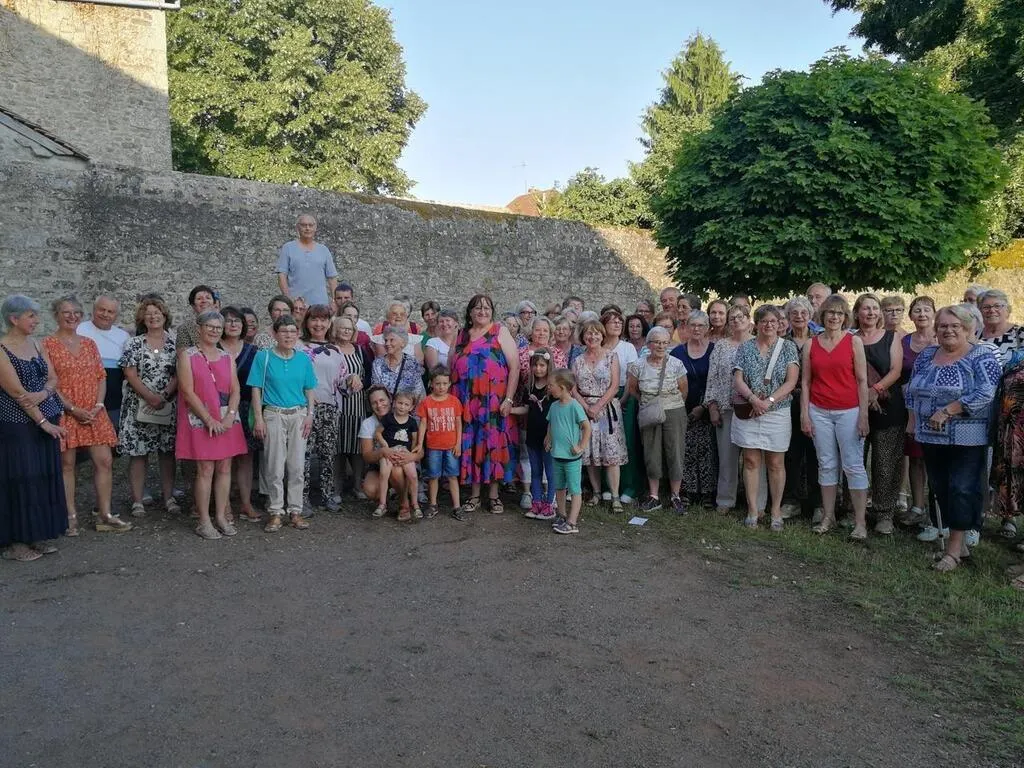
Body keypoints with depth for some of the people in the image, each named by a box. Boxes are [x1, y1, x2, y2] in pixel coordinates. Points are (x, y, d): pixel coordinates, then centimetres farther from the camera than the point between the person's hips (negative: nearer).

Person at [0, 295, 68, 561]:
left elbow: (53, 378, 8)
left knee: (45, 477, 9)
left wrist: (42, 394, -14)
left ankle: (38, 535, 20)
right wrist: (43, 422, -17)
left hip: (46, 420, 7)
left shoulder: (36, 344, 10)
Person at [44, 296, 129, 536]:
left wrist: (98, 405, -5)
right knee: (67, 464, 3)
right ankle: (71, 517, 12)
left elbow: (101, 377, 10)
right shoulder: (48, 344, -4)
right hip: (65, 414, -4)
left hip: (94, 414, 4)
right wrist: (73, 409, -15)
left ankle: (104, 516, 9)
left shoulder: (89, 343, 11)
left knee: (105, 461, 1)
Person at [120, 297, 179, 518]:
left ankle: (169, 498, 13)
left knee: (167, 451, 5)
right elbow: (130, 375, -5)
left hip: (167, 407, 2)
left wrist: (164, 396, -12)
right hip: (139, 406, -1)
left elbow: (178, 374, 1)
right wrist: (150, 397, -16)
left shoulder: (174, 343, 6)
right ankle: (137, 501, 6)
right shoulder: (134, 344, 2)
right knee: (137, 453, 0)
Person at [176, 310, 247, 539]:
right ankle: (204, 522, 3)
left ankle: (221, 517, 14)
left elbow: (235, 390, 7)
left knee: (224, 468, 5)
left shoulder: (227, 357, 13)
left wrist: (230, 416, -9)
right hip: (200, 421, -4)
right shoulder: (187, 356, 0)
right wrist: (209, 420, -15)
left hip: (227, 421, 4)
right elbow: (188, 392, -9)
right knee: (205, 470, -5)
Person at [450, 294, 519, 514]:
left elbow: (514, 366, -5)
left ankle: (494, 495, 13)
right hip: (466, 403, 3)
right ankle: (474, 495, 16)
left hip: (494, 402, -3)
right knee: (470, 445, 5)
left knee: (494, 444, 1)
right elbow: (451, 367, 15)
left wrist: (509, 398, -11)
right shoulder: (461, 335, 13)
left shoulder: (500, 332, 1)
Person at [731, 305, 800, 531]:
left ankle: (776, 510, 17)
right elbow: (737, 379, -1)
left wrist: (769, 400, -17)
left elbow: (791, 381, -6)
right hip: (748, 413, 1)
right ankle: (752, 510, 12)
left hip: (777, 413, -1)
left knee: (776, 464, 5)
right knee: (751, 461, 4)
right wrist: (753, 399, -18)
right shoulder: (745, 348, 6)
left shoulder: (788, 347, 2)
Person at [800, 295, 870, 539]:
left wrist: (863, 414, -8)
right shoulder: (810, 344, 6)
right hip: (819, 411, 2)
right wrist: (804, 414, 1)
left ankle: (860, 522, 4)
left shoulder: (854, 341, 0)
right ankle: (828, 517, 17)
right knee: (827, 465, 9)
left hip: (848, 411, -2)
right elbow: (805, 382, 7)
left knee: (854, 466, -2)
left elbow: (862, 381, -2)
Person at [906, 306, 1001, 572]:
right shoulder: (926, 355, 10)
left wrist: (947, 411, -20)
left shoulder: (981, 357, -8)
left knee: (962, 490, -4)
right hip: (931, 437, 6)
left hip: (967, 438, -6)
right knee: (940, 489, 10)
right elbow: (912, 391, 17)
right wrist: (913, 422, 10)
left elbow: (985, 394, -19)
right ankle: (956, 540, 22)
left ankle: (954, 548, 3)